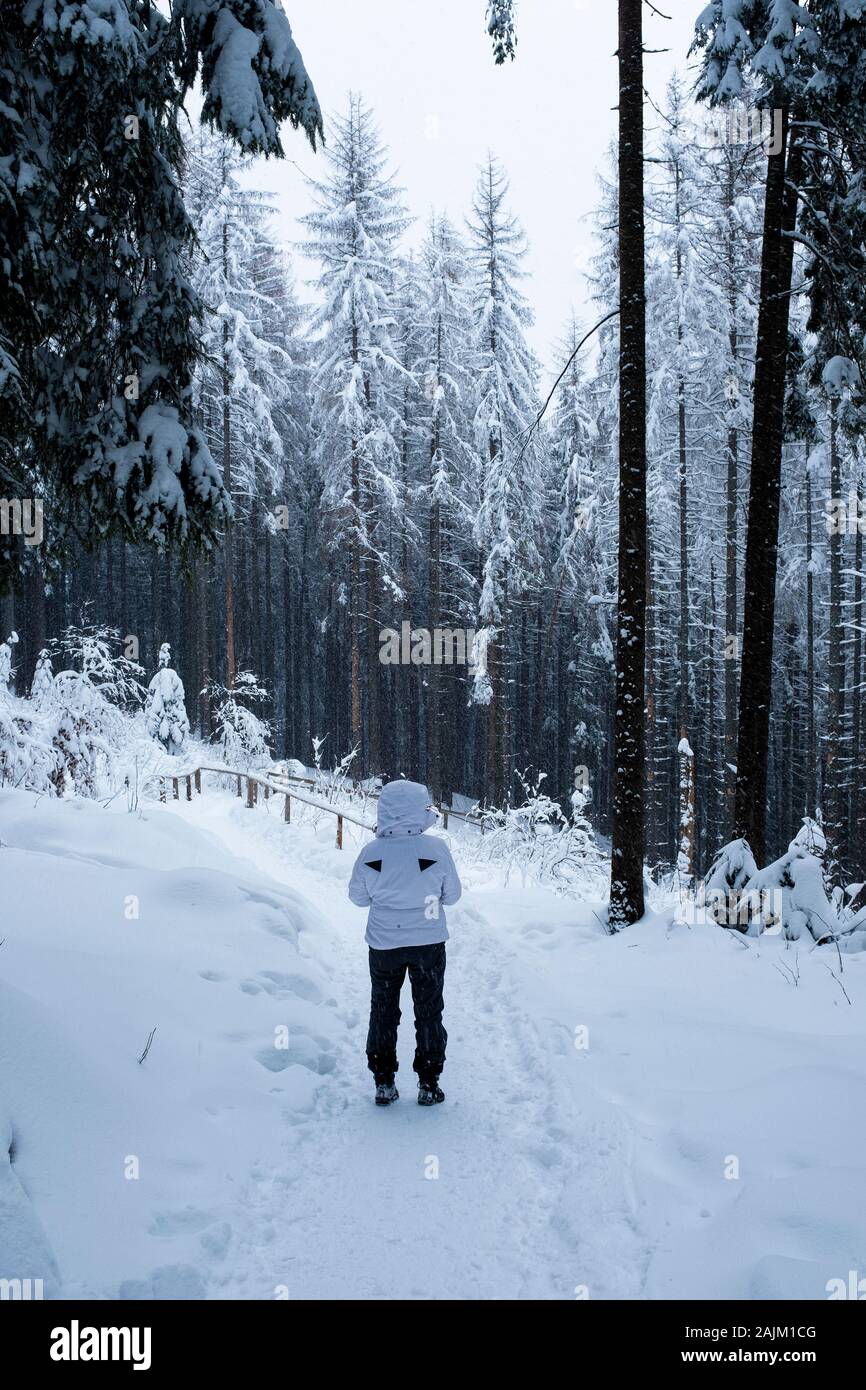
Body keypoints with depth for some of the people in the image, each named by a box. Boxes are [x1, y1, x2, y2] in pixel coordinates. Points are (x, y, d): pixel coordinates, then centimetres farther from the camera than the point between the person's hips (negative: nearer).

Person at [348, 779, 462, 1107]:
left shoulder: (371, 852, -15)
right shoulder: (437, 849, -17)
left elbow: (358, 896, -1)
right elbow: (452, 894, -4)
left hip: (384, 945, 1)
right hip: (429, 944, -1)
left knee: (383, 1011, 16)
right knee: (428, 1012, 14)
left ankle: (384, 1083, 19)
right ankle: (428, 1084, 18)